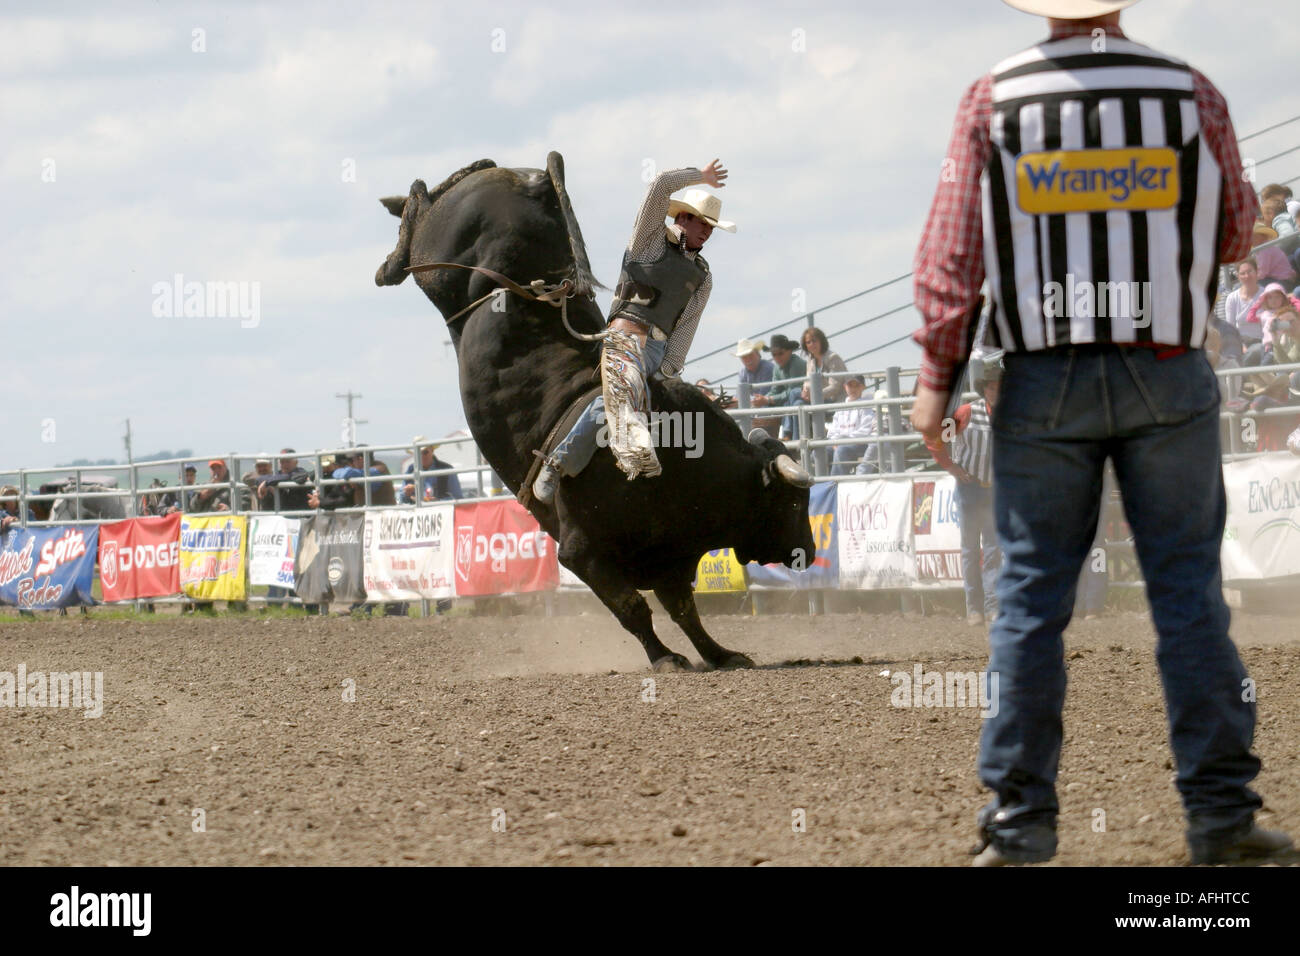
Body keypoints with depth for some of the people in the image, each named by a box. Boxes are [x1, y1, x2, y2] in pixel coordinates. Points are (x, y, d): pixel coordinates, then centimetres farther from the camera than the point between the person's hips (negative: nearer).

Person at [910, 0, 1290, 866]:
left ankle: (1020, 821, 5)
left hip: (1043, 380, 0)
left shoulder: (993, 100, -1)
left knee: (1032, 595, 5)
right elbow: (1235, 234, 8)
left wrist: (936, 377, -1)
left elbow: (951, 250, -4)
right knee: (1188, 589, 4)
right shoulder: (1191, 92, -1)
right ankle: (1221, 815, 2)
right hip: (1168, 377, 0)